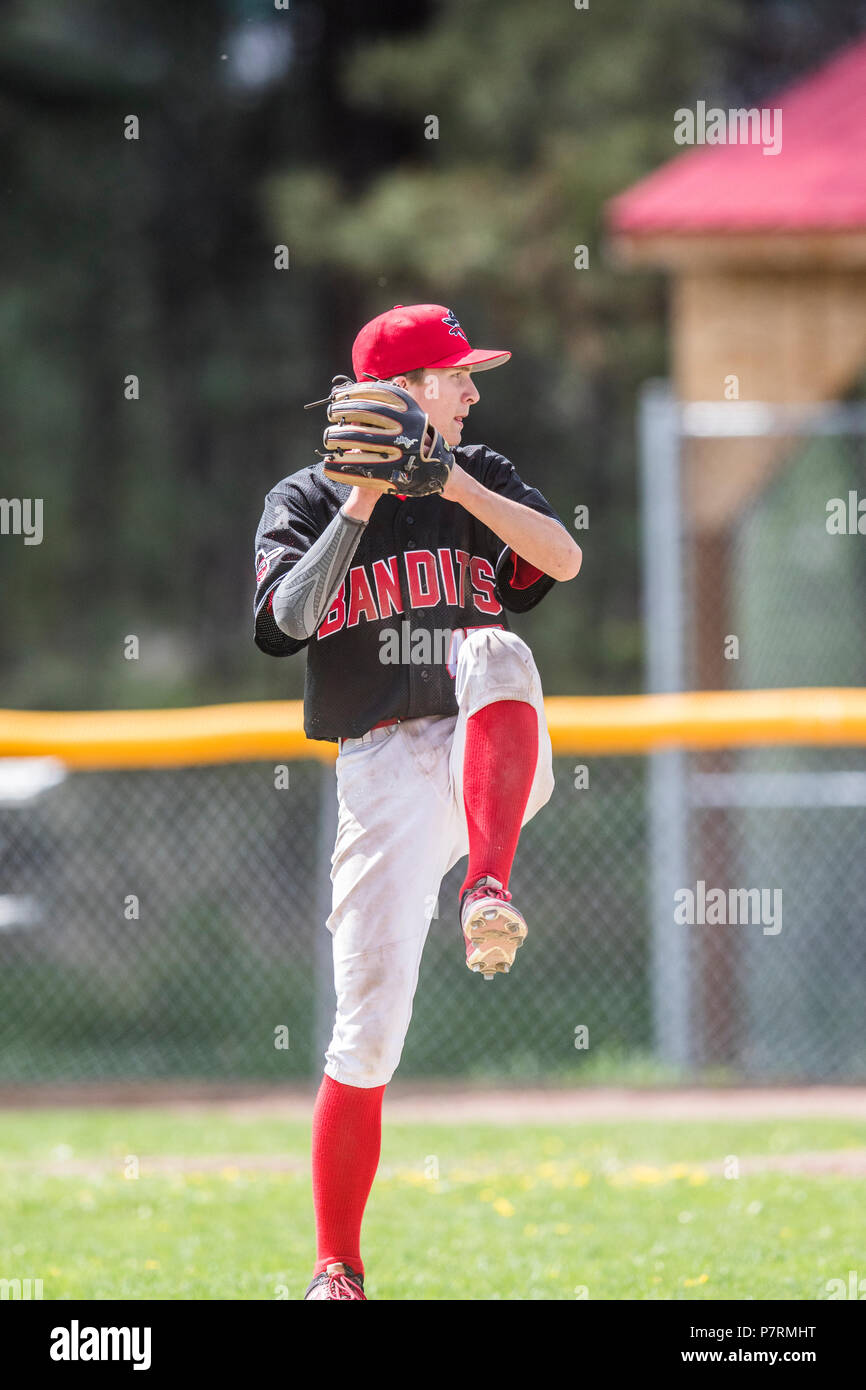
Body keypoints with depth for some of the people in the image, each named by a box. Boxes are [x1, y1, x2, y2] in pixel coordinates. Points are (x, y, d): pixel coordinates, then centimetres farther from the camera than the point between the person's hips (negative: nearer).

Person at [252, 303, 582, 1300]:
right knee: (369, 1021, -8)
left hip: (492, 763, 1)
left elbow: (564, 558, -4)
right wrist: (363, 504, -17)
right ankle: (336, 1271, 4)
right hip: (384, 765, -1)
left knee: (495, 651, -33)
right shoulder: (306, 501, 6)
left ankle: (489, 898, -43)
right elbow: (291, 618, -12)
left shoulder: (479, 478, 14)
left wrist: (450, 482, -11)